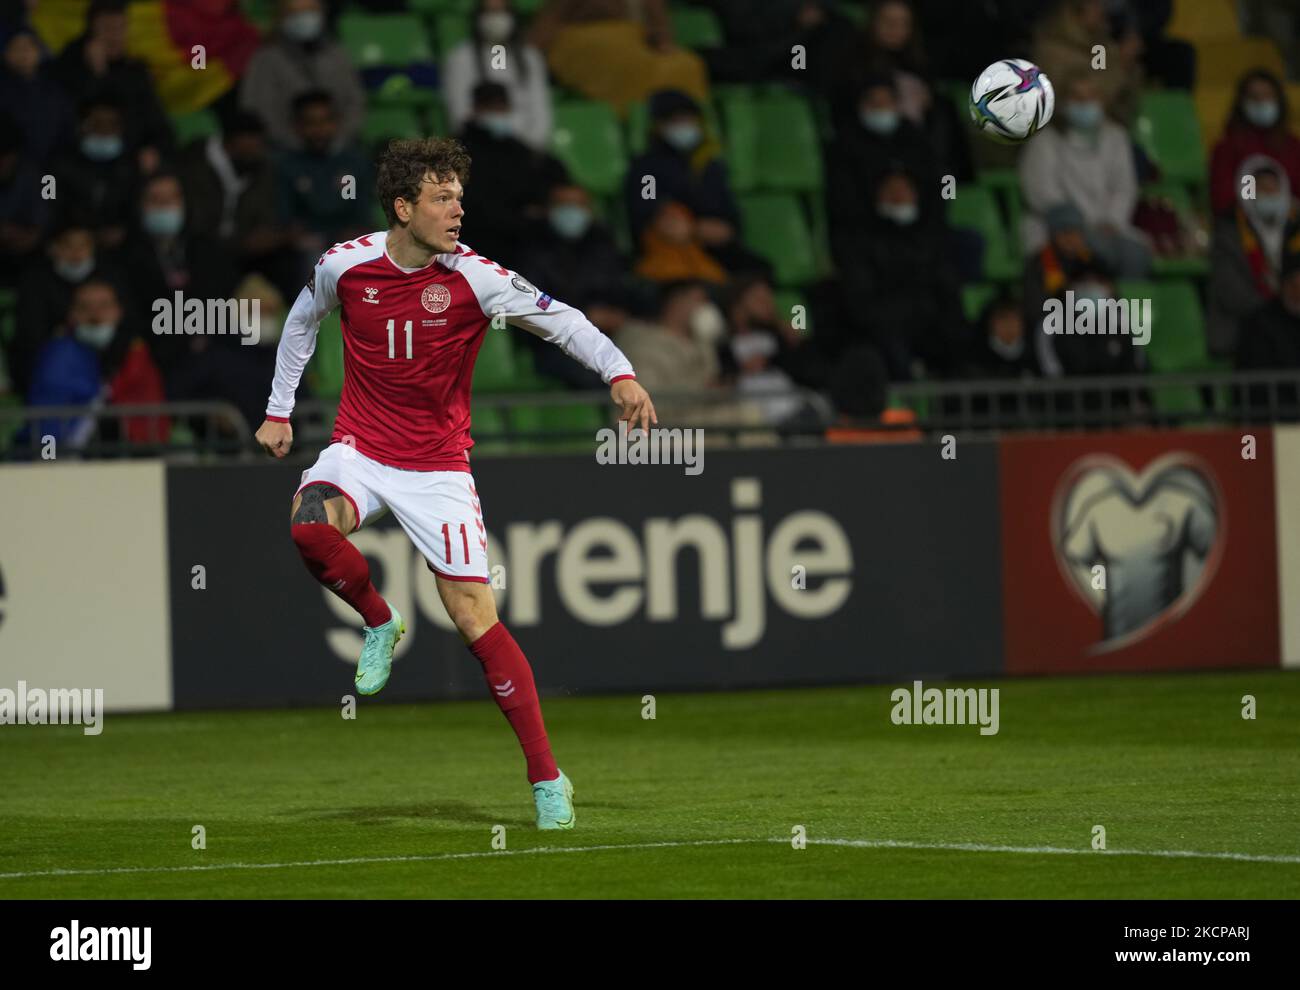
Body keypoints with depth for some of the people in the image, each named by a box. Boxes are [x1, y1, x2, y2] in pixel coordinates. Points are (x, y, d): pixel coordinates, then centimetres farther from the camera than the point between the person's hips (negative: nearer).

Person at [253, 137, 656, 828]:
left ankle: (547, 778, -1)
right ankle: (378, 623, -1)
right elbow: (302, 320, 14)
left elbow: (561, 321, -8)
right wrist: (279, 411, 16)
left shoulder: (473, 277, -12)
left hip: (437, 467, -1)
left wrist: (620, 374, -24)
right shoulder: (346, 265, -6)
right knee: (309, 523, -33)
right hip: (360, 448, 1)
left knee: (477, 619, -8)